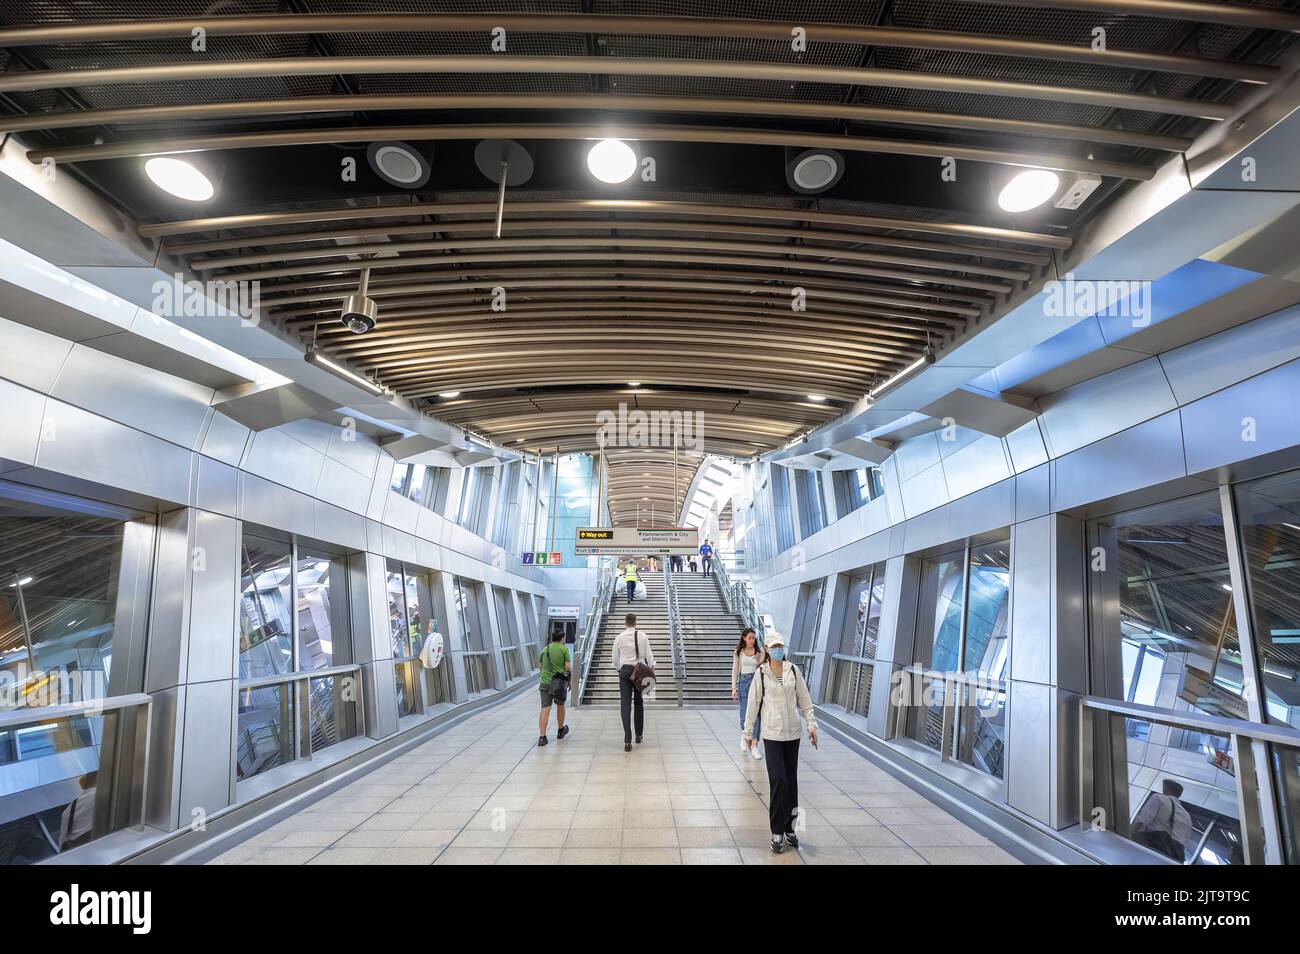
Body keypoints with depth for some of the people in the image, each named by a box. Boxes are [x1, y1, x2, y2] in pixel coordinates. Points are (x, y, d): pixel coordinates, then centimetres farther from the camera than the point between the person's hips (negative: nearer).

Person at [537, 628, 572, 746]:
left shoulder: (545, 649, 10)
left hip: (545, 681, 3)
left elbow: (540, 665, 17)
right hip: (559, 681, -3)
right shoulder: (564, 648, -3)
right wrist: (569, 680, 7)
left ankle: (542, 736, -13)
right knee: (560, 706, 19)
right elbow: (568, 667, -7)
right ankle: (560, 731, 36)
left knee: (545, 709, -3)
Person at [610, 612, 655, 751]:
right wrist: (652, 668, 4)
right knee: (639, 702, 17)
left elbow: (615, 658, 7)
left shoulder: (619, 637, -1)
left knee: (625, 703, -3)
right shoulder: (642, 636, -2)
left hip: (625, 670, -1)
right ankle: (639, 735, 26)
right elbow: (649, 654, -3)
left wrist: (617, 669, 25)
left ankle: (627, 740, -11)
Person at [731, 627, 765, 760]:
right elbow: (735, 670, 6)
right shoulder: (739, 652, 4)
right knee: (744, 713, 0)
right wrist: (733, 687, 0)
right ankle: (744, 735, 31)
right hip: (743, 682, 0)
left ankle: (754, 745, 1)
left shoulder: (759, 651, 2)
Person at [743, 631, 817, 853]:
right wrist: (748, 732, 1)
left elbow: (805, 700, 5)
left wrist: (811, 725, -1)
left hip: (792, 733, 3)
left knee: (791, 781, 10)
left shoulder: (793, 670, 1)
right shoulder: (761, 673, -6)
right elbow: (753, 703, -1)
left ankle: (789, 829, 23)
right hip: (772, 734, -3)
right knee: (778, 781, -8)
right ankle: (777, 833, 3)